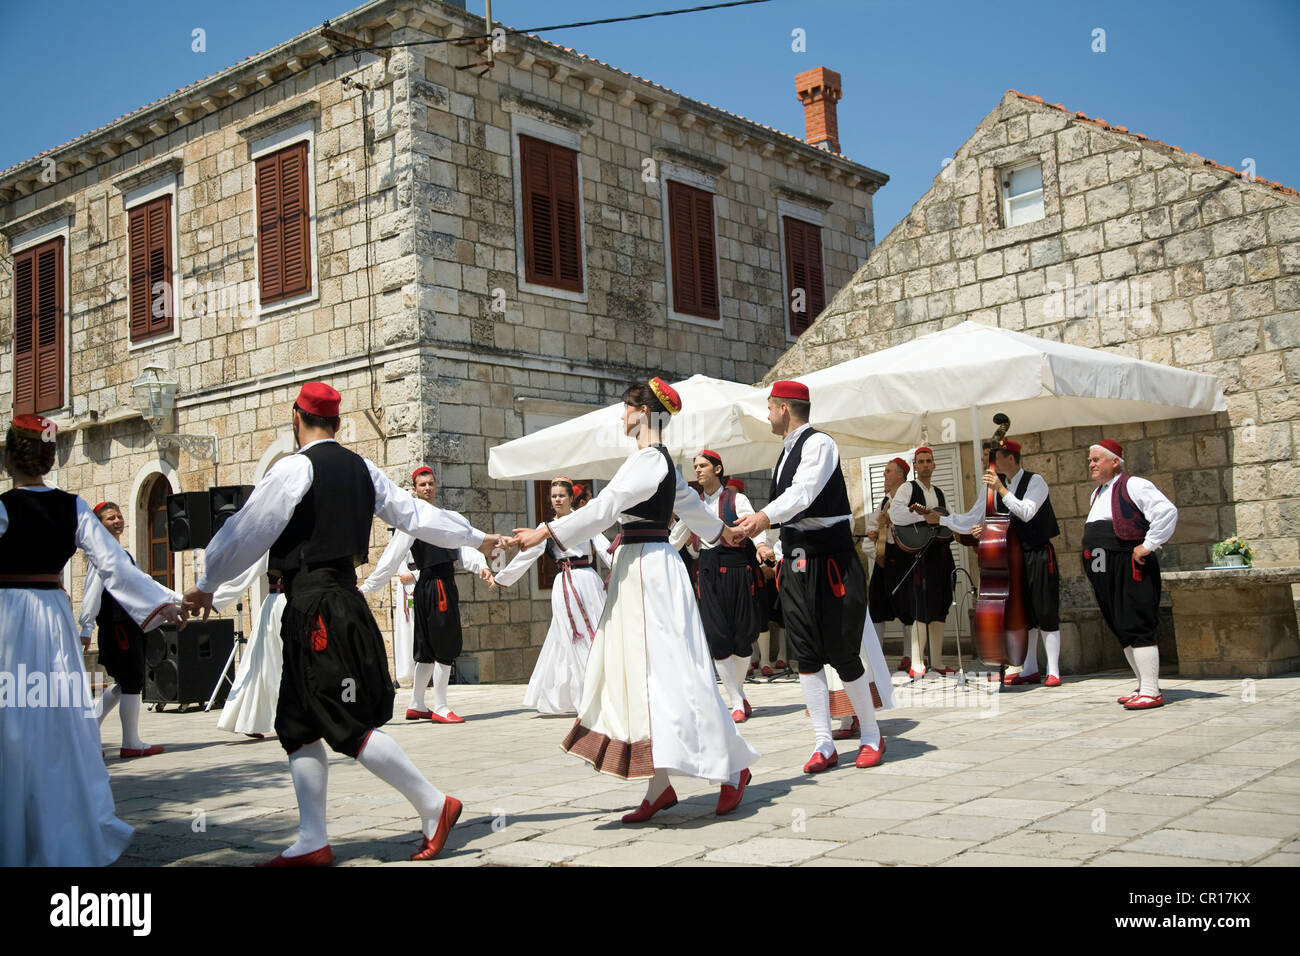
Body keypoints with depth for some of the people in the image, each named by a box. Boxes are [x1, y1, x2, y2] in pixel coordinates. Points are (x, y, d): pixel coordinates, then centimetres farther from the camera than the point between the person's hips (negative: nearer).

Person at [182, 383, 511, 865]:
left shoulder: (294, 468, -9)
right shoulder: (361, 468, 13)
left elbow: (247, 530, -7)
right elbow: (415, 514, 17)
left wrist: (206, 585, 5)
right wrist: (477, 538, 28)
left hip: (312, 606, -9)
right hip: (344, 596, 9)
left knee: (351, 725, -4)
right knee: (299, 726, 12)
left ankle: (434, 806, 1)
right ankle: (312, 843, 15)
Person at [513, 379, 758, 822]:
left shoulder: (648, 460, -14)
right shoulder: (660, 461, 16)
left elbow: (603, 508, -19)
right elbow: (690, 502, 31)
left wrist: (545, 533, -18)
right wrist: (720, 529, 50)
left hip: (650, 566, -10)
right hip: (637, 571, 10)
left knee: (664, 672, -6)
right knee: (636, 672, 8)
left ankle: (733, 768, 3)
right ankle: (659, 786, 10)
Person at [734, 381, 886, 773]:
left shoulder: (818, 443, -12)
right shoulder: (786, 452, 15)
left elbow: (804, 492, -29)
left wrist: (766, 516, -43)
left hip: (830, 560, -8)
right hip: (796, 561, 8)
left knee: (842, 653, -2)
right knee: (806, 655, 5)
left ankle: (871, 738, 15)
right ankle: (824, 744, 11)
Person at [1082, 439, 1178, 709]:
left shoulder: (1133, 486, -7)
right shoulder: (1098, 494, 21)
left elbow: (1167, 511, -19)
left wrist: (1149, 545, -18)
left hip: (1130, 568, -9)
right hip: (1104, 573, 9)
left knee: (1136, 627, -11)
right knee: (1120, 629, 11)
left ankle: (1151, 692, -9)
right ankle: (1144, 685, 20)